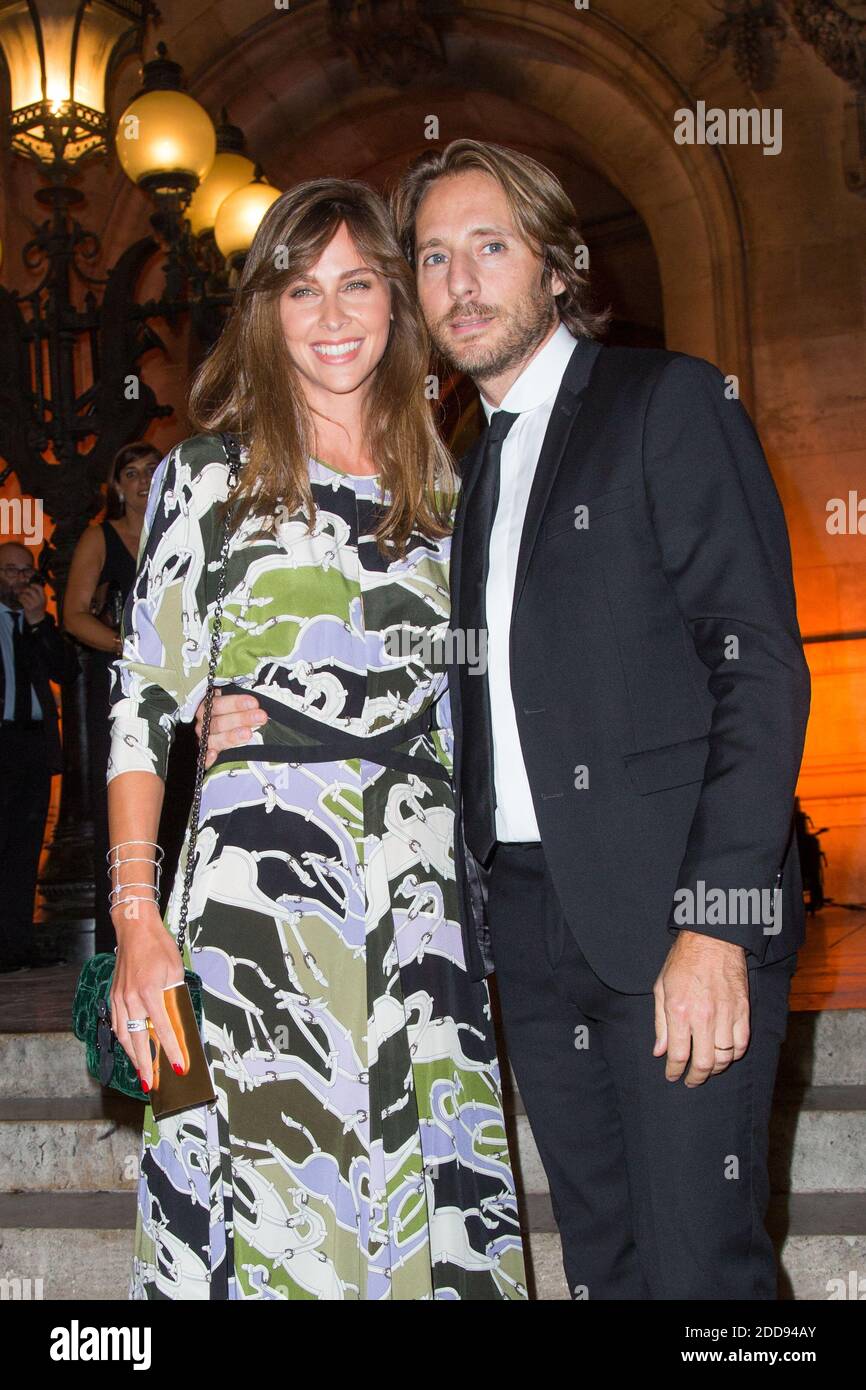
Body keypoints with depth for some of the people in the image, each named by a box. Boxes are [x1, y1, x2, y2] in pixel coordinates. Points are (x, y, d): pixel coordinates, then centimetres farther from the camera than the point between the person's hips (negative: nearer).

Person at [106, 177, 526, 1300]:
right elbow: (143, 703, -3)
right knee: (272, 1216, -1)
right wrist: (137, 916, -12)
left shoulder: (438, 483, 13)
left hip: (423, 897, 4)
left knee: (430, 1217, 5)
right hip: (259, 894, -3)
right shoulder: (208, 475, 2)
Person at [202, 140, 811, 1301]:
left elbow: (758, 663, -10)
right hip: (525, 919, 6)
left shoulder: (668, 402, -1)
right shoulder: (471, 463, 19)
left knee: (701, 1262, -5)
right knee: (602, 1258, 12)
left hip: (672, 907, -6)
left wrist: (715, 921, -17)